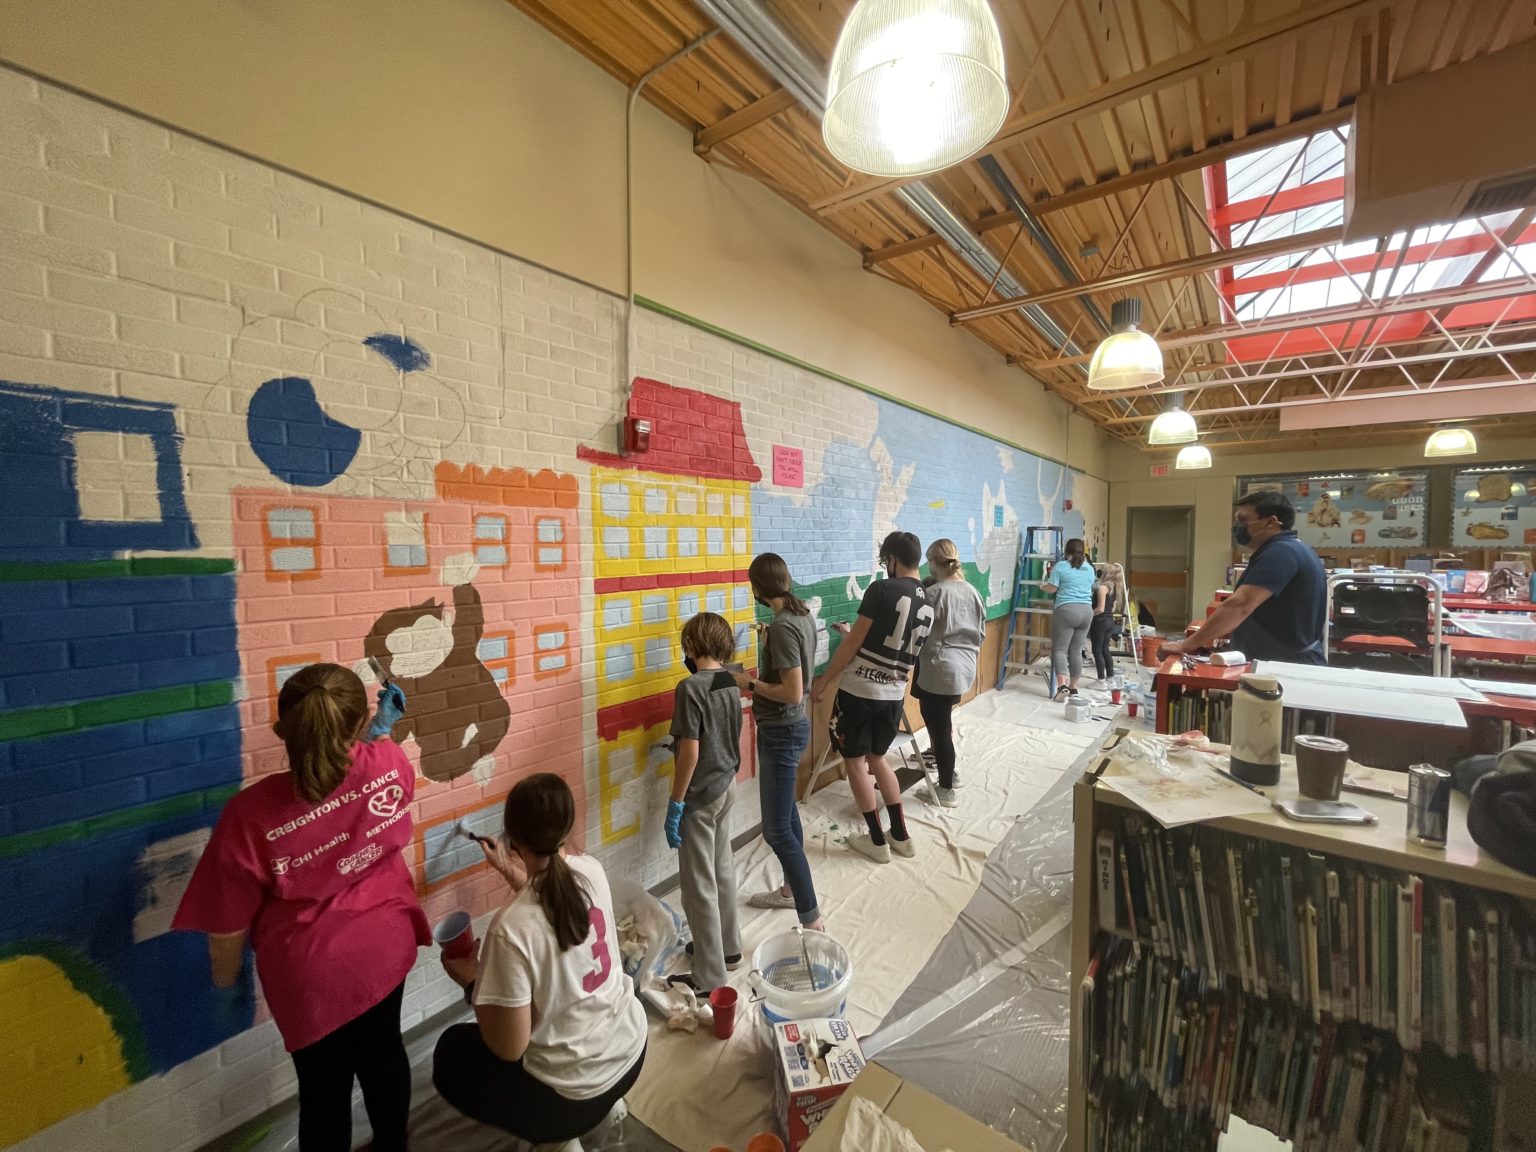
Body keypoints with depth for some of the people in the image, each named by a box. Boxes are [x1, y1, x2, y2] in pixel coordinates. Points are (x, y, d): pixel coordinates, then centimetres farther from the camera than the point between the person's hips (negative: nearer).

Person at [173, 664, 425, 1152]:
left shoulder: (251, 814, -29)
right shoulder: (389, 764, -23)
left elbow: (228, 926, -13)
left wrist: (227, 978, 6)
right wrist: (382, 729, 20)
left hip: (312, 970, -3)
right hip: (385, 945, 4)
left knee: (324, 1085, 23)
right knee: (382, 1053, 29)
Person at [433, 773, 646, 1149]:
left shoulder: (510, 928, -31)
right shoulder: (591, 870, -14)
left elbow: (508, 1048, -18)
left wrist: (471, 980, -6)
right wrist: (511, 872, 8)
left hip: (571, 1096, -5)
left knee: (451, 1050, 20)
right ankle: (603, 1105, 22)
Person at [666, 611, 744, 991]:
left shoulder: (691, 687, -22)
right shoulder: (731, 683, 1)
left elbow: (690, 752, -23)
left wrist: (675, 804, -14)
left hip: (699, 796, -8)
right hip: (726, 788, 8)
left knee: (699, 885, 6)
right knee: (723, 871, 22)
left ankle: (709, 975, 20)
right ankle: (727, 947, 39)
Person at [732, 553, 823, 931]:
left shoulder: (783, 626, -25)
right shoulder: (803, 616, 3)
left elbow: (793, 693, -27)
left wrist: (750, 683, -16)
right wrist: (769, 643, 25)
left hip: (781, 732, -10)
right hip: (791, 727, 10)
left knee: (777, 829, -2)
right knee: (786, 811, 24)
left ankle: (812, 921, 7)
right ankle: (791, 889, 42)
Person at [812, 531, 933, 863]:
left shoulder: (882, 589, -14)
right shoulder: (928, 606, 8)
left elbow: (854, 642, -13)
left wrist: (825, 680, -3)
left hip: (859, 690, -7)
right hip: (893, 695, 7)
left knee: (855, 762, 10)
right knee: (877, 759, 24)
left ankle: (878, 842, 20)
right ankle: (901, 837, 29)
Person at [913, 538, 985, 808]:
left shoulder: (934, 592, -16)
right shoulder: (971, 591, 6)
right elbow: (982, 632, 14)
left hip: (939, 670, -8)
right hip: (964, 668, 8)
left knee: (940, 728, 4)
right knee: (943, 722, 24)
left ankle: (946, 790, 15)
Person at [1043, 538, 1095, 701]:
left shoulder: (1060, 566, -2)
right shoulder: (1090, 568, 16)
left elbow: (1051, 588, -3)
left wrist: (1042, 585, 18)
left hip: (1067, 610, -5)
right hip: (1086, 611, 6)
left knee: (1060, 649, -5)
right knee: (1076, 651, 10)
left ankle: (1062, 685, -19)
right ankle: (1073, 688, 14)